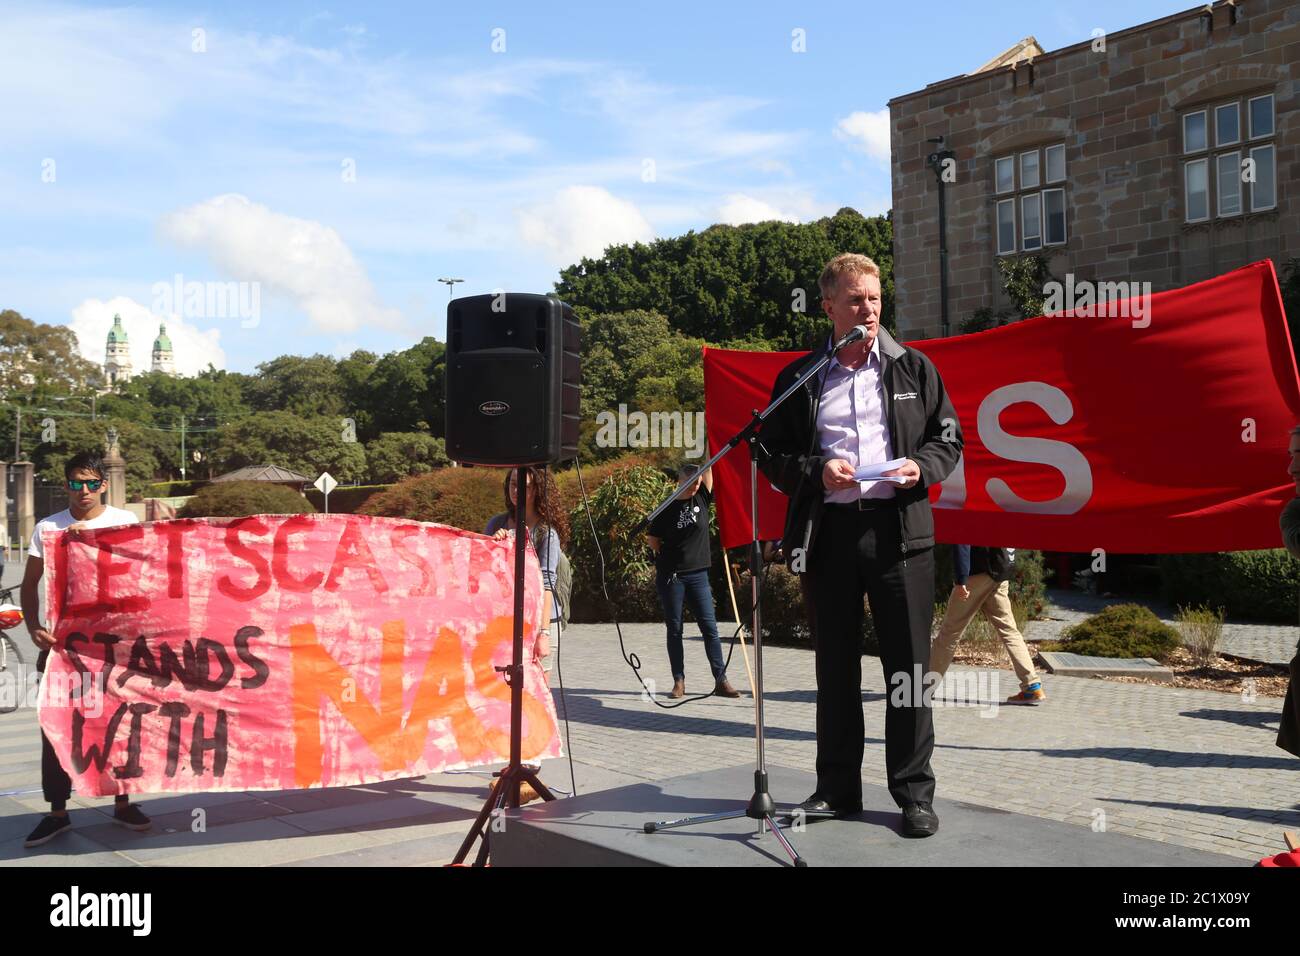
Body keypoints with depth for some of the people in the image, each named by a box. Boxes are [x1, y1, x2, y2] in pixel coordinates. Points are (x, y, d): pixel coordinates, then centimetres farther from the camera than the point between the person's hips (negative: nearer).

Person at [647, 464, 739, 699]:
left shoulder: (701, 499, 5)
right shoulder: (667, 508, -1)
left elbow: (708, 467, -3)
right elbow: (653, 541, 4)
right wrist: (671, 554, 0)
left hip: (697, 574, 2)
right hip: (670, 576, -2)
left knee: (709, 626, -1)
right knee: (674, 629, 4)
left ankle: (721, 680, 1)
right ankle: (679, 681, 9)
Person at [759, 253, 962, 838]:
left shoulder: (913, 368, 9)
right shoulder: (799, 377, 8)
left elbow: (949, 438, 12)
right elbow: (773, 457, 9)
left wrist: (923, 467, -8)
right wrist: (816, 472, -10)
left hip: (899, 527, -1)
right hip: (828, 531, 1)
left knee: (907, 663, 0)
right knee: (835, 666, 9)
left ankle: (914, 792, 11)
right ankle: (837, 787, 21)